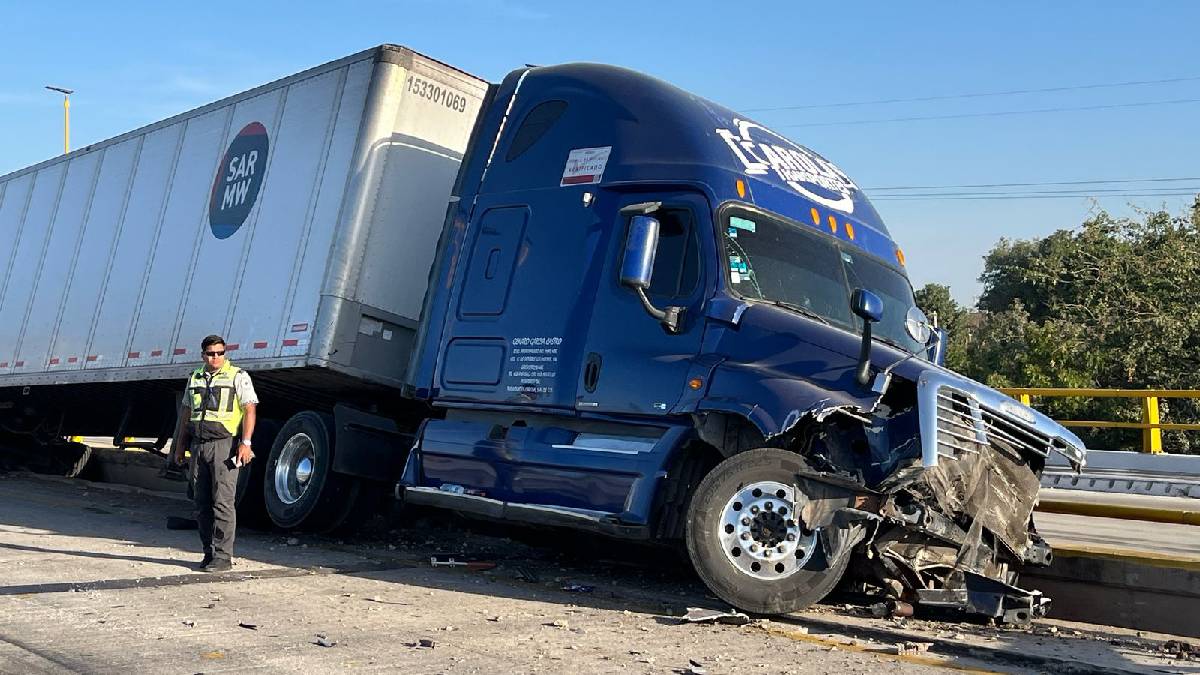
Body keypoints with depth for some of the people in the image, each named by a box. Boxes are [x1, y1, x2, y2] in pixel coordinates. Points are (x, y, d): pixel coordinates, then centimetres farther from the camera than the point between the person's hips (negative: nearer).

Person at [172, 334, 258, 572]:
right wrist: (180, 446, 20)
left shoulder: (238, 377, -1)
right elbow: (186, 413, 23)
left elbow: (249, 410, -7)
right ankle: (209, 553, 16)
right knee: (202, 504, 8)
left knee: (223, 502, -9)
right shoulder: (195, 378, 17)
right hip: (198, 445, 6)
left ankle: (223, 557, -7)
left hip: (224, 444, -6)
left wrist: (245, 443, -17)